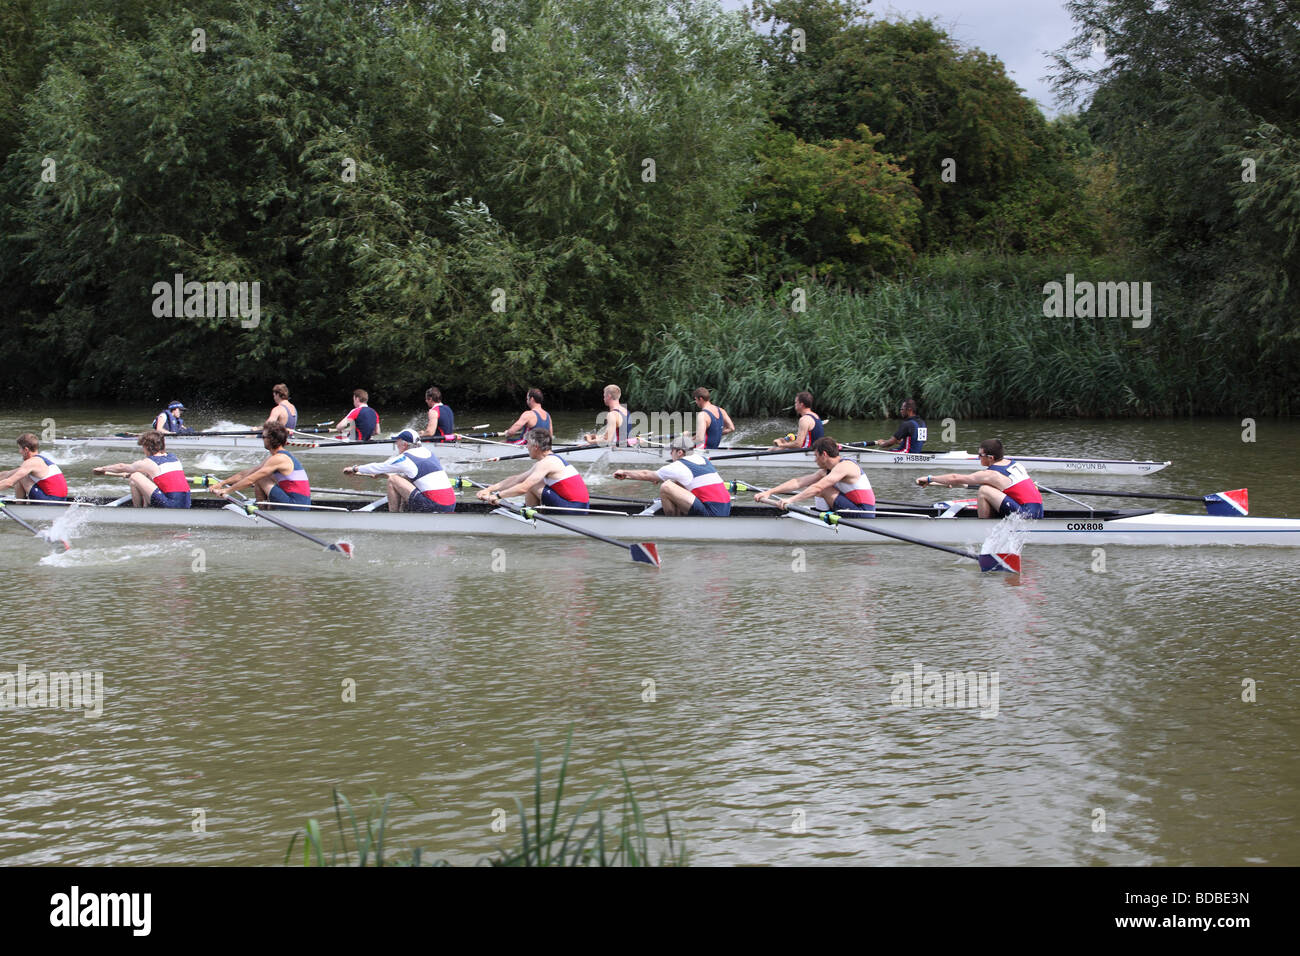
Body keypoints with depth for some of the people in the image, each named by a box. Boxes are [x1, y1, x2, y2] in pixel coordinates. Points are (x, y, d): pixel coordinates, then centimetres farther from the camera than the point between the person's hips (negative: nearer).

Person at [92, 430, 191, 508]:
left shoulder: (148, 463, 0)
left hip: (170, 506, -7)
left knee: (135, 477, 2)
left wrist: (102, 469, 34)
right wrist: (128, 473, 49)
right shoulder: (174, 457, 20)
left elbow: (122, 467, 17)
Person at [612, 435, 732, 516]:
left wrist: (624, 472, 22)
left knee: (666, 487, -12)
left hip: (712, 515, -9)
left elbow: (646, 475, 8)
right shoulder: (701, 458, 17)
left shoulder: (679, 466, -5)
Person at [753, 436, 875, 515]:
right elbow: (798, 483, 7)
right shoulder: (826, 471, 11)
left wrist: (791, 500, -29)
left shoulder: (844, 466, -17)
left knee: (823, 489, -14)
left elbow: (818, 488, -27)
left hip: (864, 513, -9)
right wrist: (769, 492, 1)